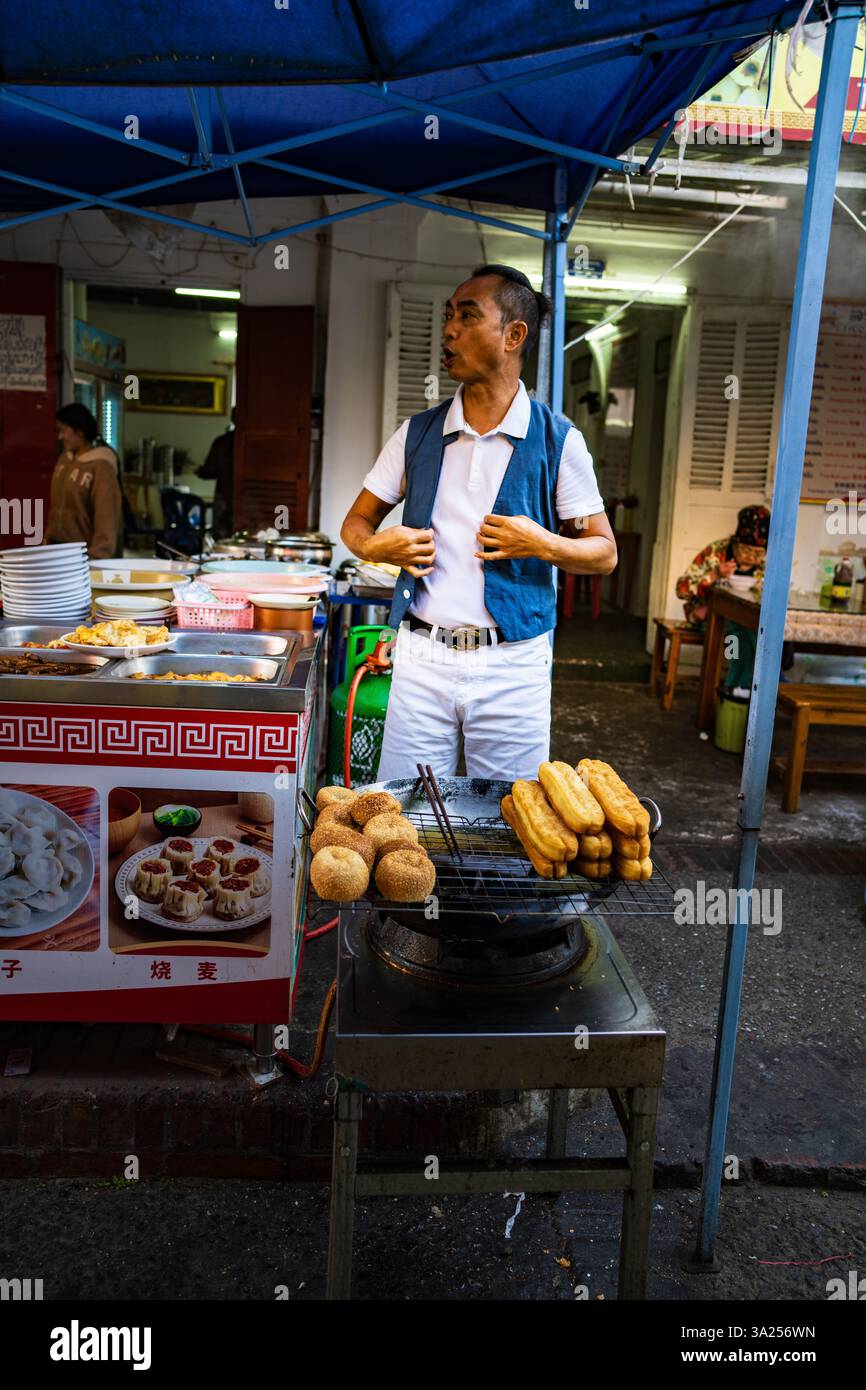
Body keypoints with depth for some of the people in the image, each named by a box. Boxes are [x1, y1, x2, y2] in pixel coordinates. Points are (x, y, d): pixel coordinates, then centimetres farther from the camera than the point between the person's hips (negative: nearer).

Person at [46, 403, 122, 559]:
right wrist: (49, 538, 15)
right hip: (57, 547, 7)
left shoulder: (100, 466, -13)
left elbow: (106, 513, -18)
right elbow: (55, 504, 15)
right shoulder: (63, 460, 9)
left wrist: (98, 554, -23)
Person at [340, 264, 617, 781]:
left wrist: (544, 545, -15)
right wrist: (377, 546, -8)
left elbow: (604, 552, 4)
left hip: (512, 664, -2)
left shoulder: (558, 440, -1)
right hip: (421, 658, 2)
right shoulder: (418, 433, 7)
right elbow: (356, 523, 15)